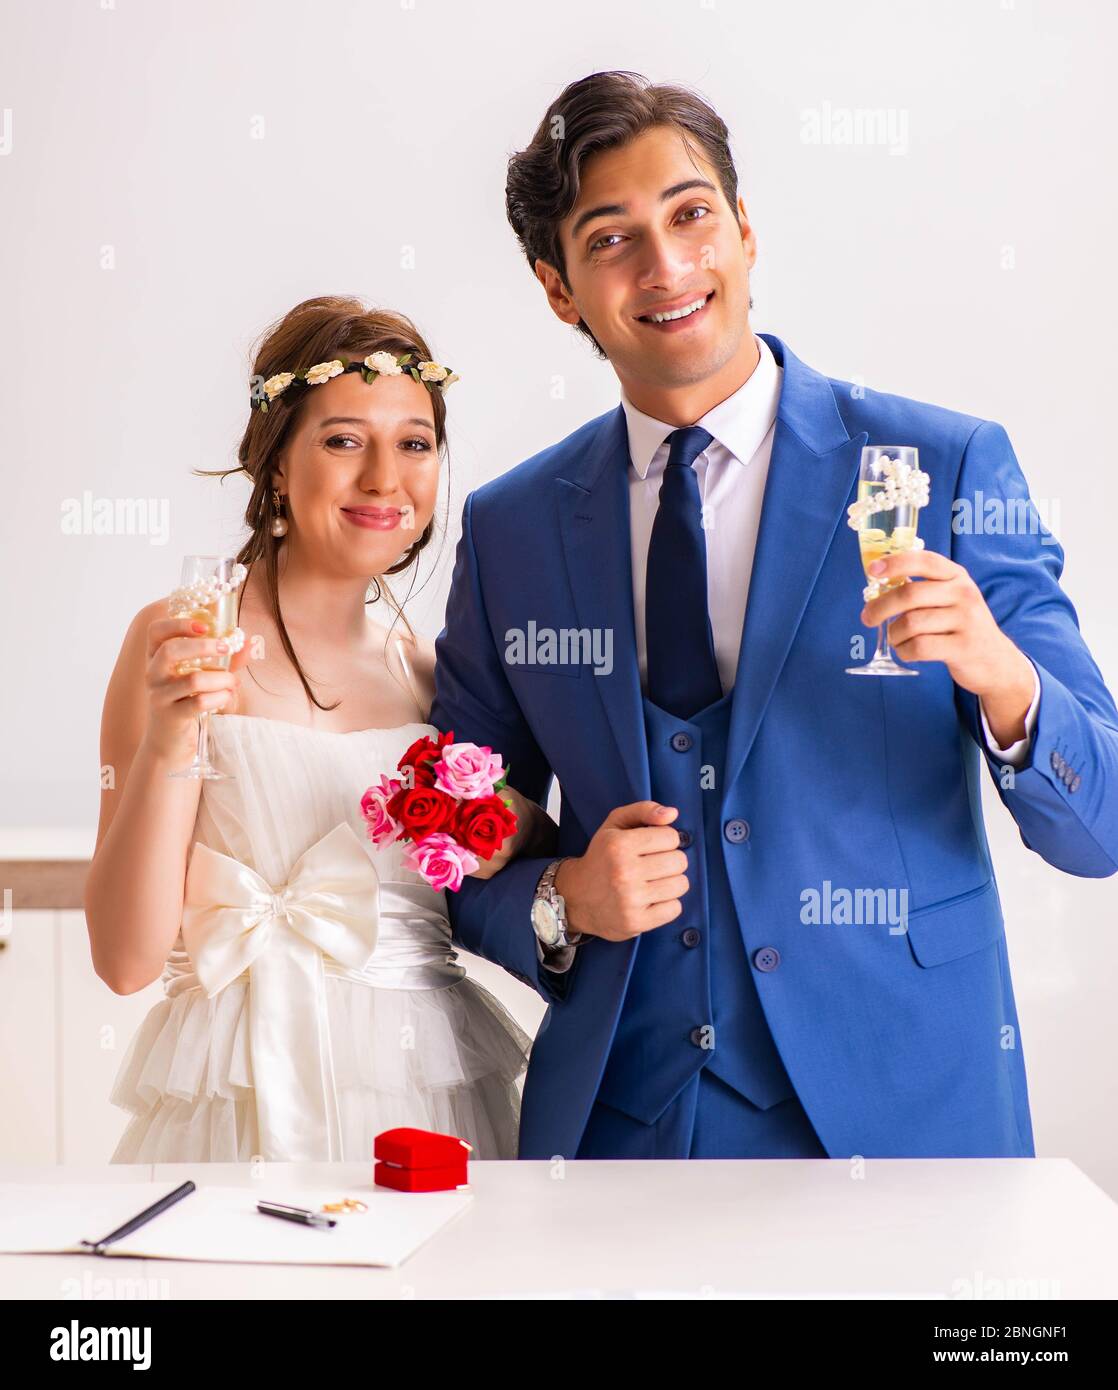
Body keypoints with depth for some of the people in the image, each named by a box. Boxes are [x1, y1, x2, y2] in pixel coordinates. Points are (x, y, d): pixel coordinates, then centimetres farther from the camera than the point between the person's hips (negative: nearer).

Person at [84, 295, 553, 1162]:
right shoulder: (184, 643, -7)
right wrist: (168, 744, -23)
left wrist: (524, 828, -3)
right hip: (251, 1110, -4)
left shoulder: (425, 669, 7)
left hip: (436, 1091, 4)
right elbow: (127, 959, -11)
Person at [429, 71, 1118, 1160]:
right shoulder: (508, 530, 3)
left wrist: (1002, 675, -26)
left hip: (893, 1108, -2)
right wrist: (561, 901, -10)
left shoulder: (944, 467, -6)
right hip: (611, 1114, 2)